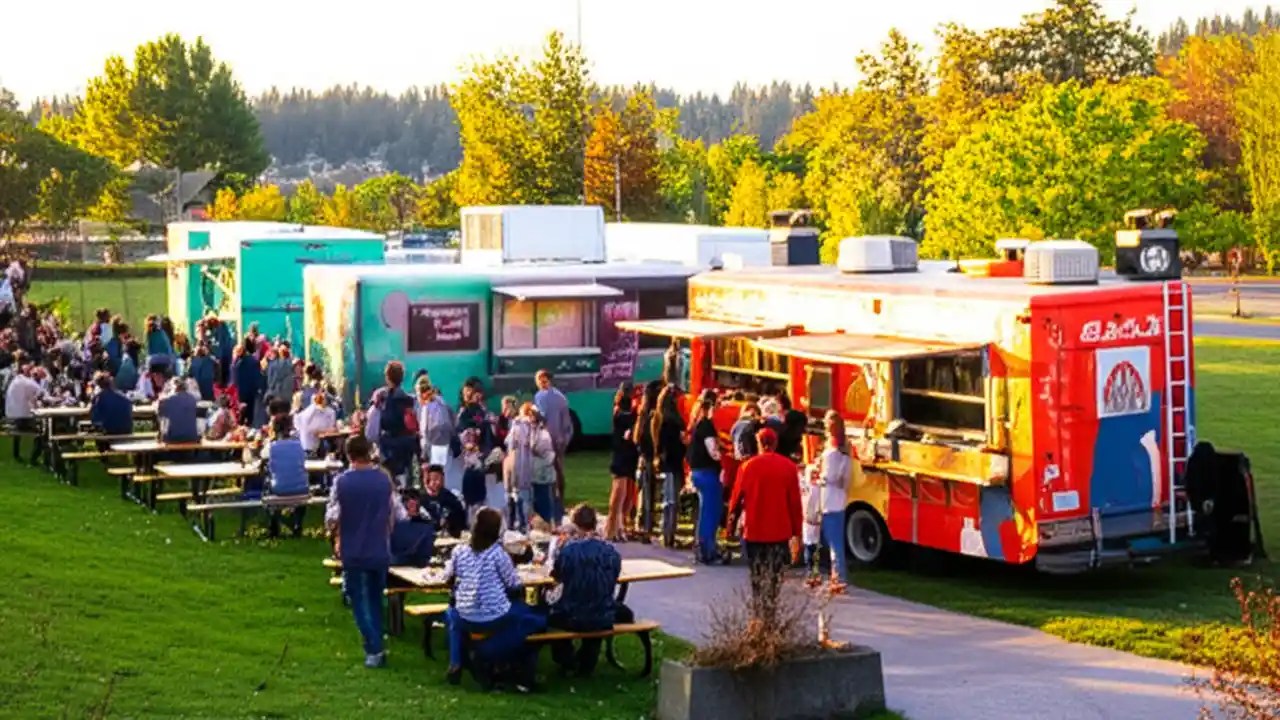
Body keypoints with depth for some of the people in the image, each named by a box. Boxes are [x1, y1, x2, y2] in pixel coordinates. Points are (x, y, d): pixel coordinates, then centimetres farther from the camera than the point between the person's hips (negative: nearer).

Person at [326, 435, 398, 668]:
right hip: (380, 550, 3)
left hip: (352, 551, -2)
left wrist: (338, 535, 13)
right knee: (375, 599, 18)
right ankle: (376, 647, 19)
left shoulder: (342, 482, -12)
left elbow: (331, 519, -8)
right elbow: (392, 516, 3)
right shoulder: (384, 479, -4)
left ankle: (374, 650, -1)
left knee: (358, 600, 8)